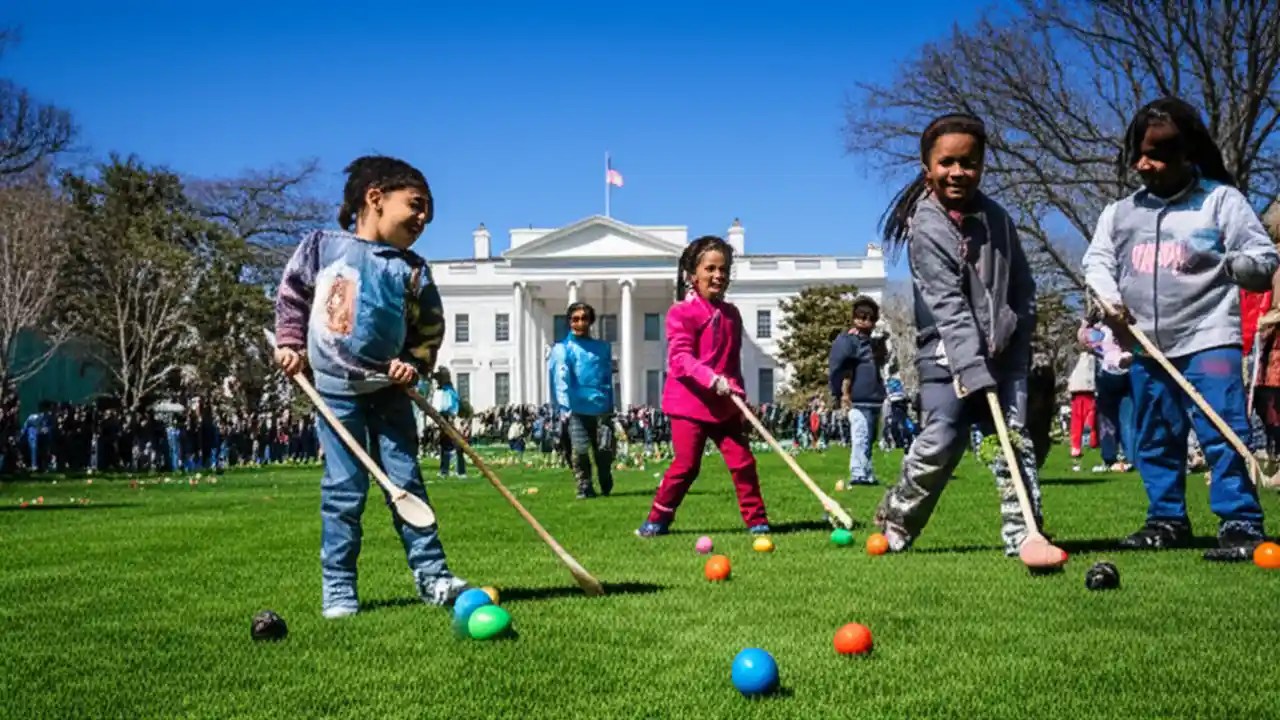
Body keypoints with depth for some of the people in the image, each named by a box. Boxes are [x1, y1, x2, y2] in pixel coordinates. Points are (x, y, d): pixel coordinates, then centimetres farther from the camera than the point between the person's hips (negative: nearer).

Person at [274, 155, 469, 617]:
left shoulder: (412, 270, 1)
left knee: (406, 481, 5)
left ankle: (431, 574, 11)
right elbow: (291, 295, 9)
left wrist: (415, 363, -8)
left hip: (389, 389, 2)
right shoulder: (322, 246, -2)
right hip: (335, 388, -2)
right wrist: (291, 344, 0)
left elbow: (430, 329, 8)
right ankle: (338, 586, 8)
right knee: (345, 489, -2)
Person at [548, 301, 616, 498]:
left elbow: (608, 379, 17)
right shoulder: (563, 348, 4)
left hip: (601, 409, 2)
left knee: (605, 449, -1)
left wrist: (611, 405, 11)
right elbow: (561, 379, -7)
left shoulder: (603, 347, 15)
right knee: (580, 450, -7)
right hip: (577, 409, -2)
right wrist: (565, 407, -18)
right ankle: (585, 488, 8)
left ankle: (606, 487, 21)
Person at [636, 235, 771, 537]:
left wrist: (740, 398, 15)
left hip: (724, 405, 5)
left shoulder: (731, 314, 11)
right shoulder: (681, 312, -9)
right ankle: (657, 519, 14)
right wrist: (711, 378, -32)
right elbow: (680, 357, -19)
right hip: (689, 402, -5)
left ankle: (757, 520, 10)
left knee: (743, 461, 1)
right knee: (686, 465, -3)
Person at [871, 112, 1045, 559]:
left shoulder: (996, 217, 5)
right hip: (947, 355, -5)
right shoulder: (926, 229, -12)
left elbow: (1023, 287, 14)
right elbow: (948, 308, -21)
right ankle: (894, 525, 10)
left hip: (1002, 353, 5)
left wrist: (1019, 344, 5)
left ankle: (1022, 533, 0)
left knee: (1015, 439, -4)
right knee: (939, 445, -10)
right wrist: (975, 373, -27)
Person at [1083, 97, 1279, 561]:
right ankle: (1167, 521, 24)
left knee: (1223, 433, -14)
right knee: (1154, 440, 12)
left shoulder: (1221, 199, -3)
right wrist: (1109, 297, -5)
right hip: (1146, 346, 6)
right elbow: (1097, 259, 14)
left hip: (1208, 338, -5)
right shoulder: (1121, 212, 11)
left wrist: (1240, 265, -28)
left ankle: (1242, 526, -9)